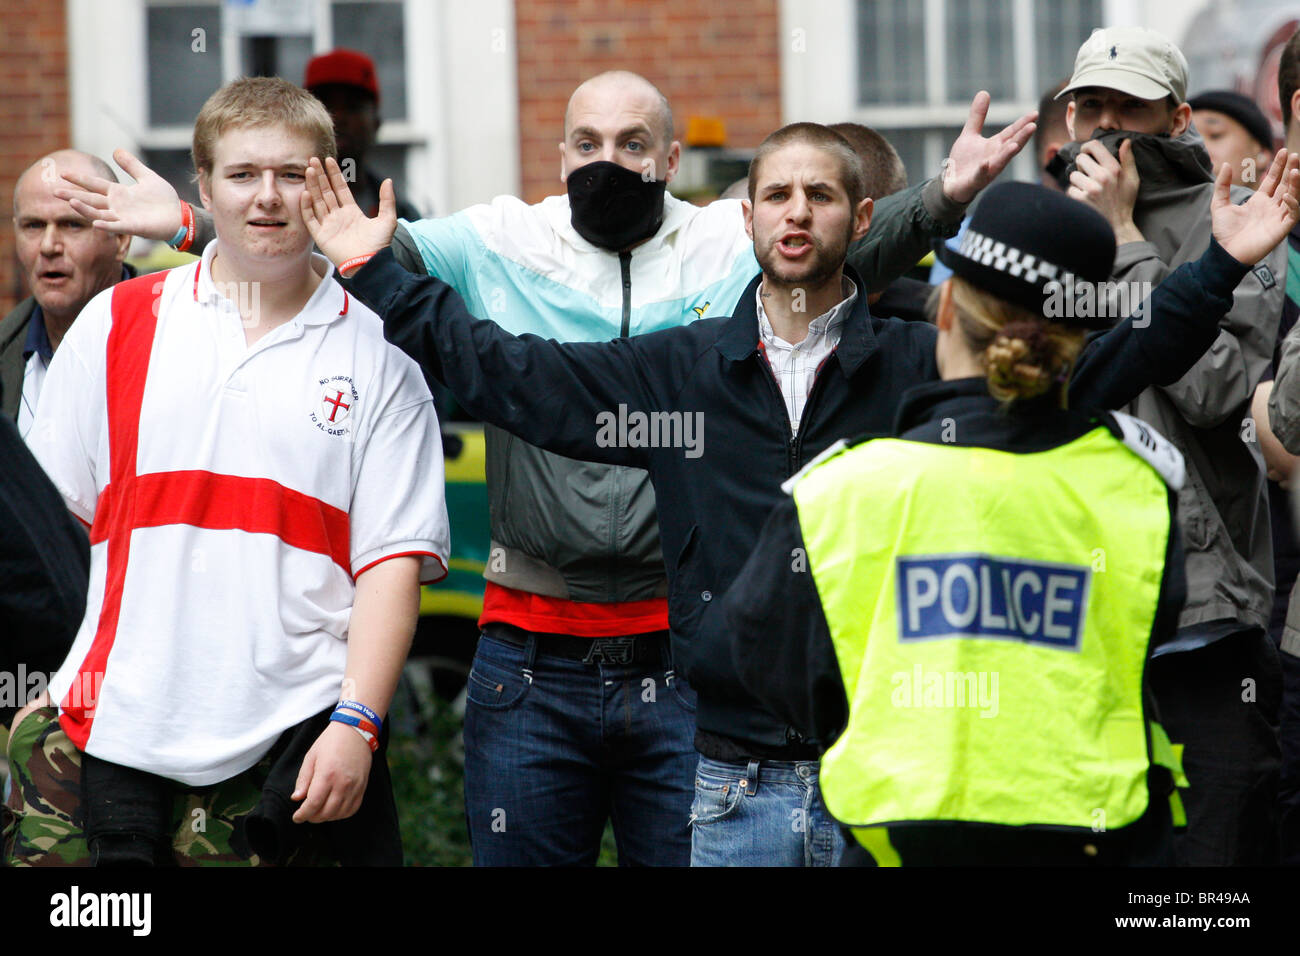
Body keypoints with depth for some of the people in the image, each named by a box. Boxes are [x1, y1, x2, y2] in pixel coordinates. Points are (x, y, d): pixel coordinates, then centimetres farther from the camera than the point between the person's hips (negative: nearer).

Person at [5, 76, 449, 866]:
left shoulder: (377, 356, 5)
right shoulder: (118, 323, 9)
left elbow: (394, 559, -1)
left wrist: (356, 724, -11)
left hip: (293, 744, -1)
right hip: (111, 732, 1)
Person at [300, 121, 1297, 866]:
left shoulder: (926, 368, 2)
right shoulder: (678, 372, 7)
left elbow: (1109, 359, -1)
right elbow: (502, 371, 11)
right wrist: (374, 268, 8)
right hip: (736, 786, 1)